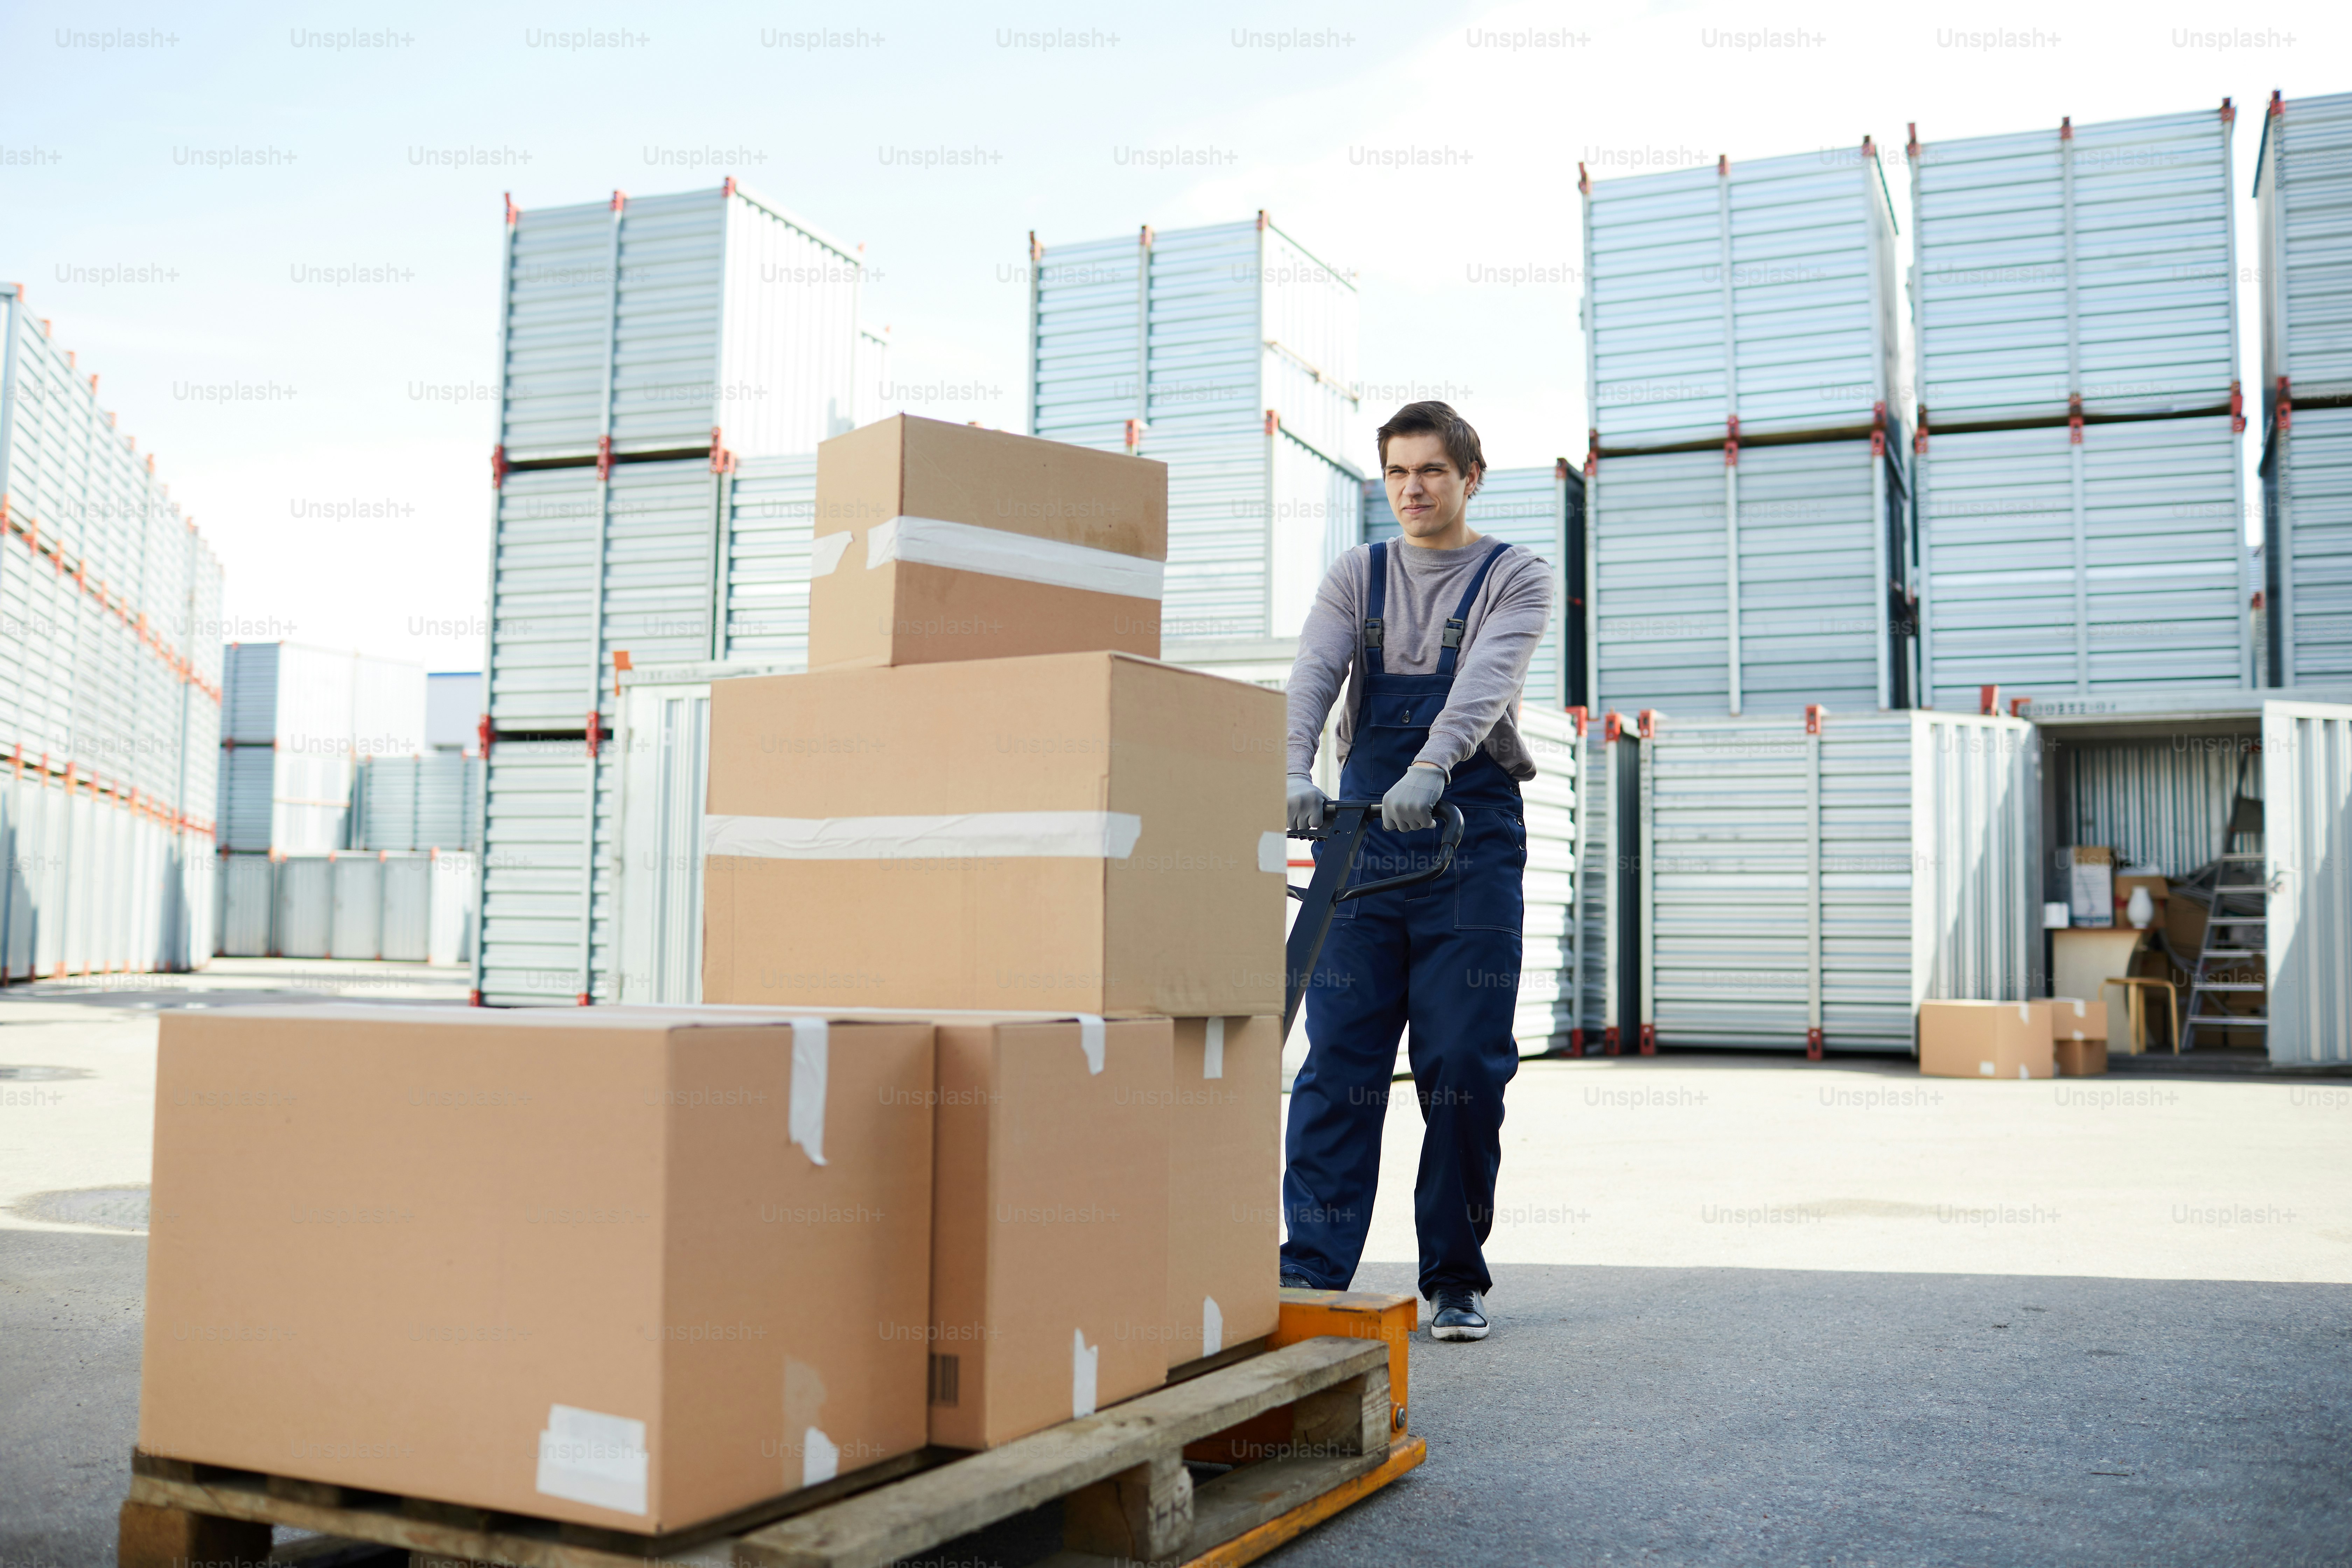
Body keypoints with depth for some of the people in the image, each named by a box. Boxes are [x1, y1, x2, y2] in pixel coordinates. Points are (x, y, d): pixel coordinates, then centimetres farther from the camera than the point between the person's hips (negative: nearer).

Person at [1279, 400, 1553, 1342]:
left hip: (1472, 838, -2)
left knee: (1466, 1068, 0)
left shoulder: (1515, 578, 5)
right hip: (1361, 832, 2)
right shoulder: (1357, 576, 12)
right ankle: (1311, 1271, 2)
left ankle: (1456, 1281, 12)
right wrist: (1292, 772, -26)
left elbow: (1485, 681, -15)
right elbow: (1313, 674, -6)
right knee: (1338, 1060, -2)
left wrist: (1430, 768, -34)